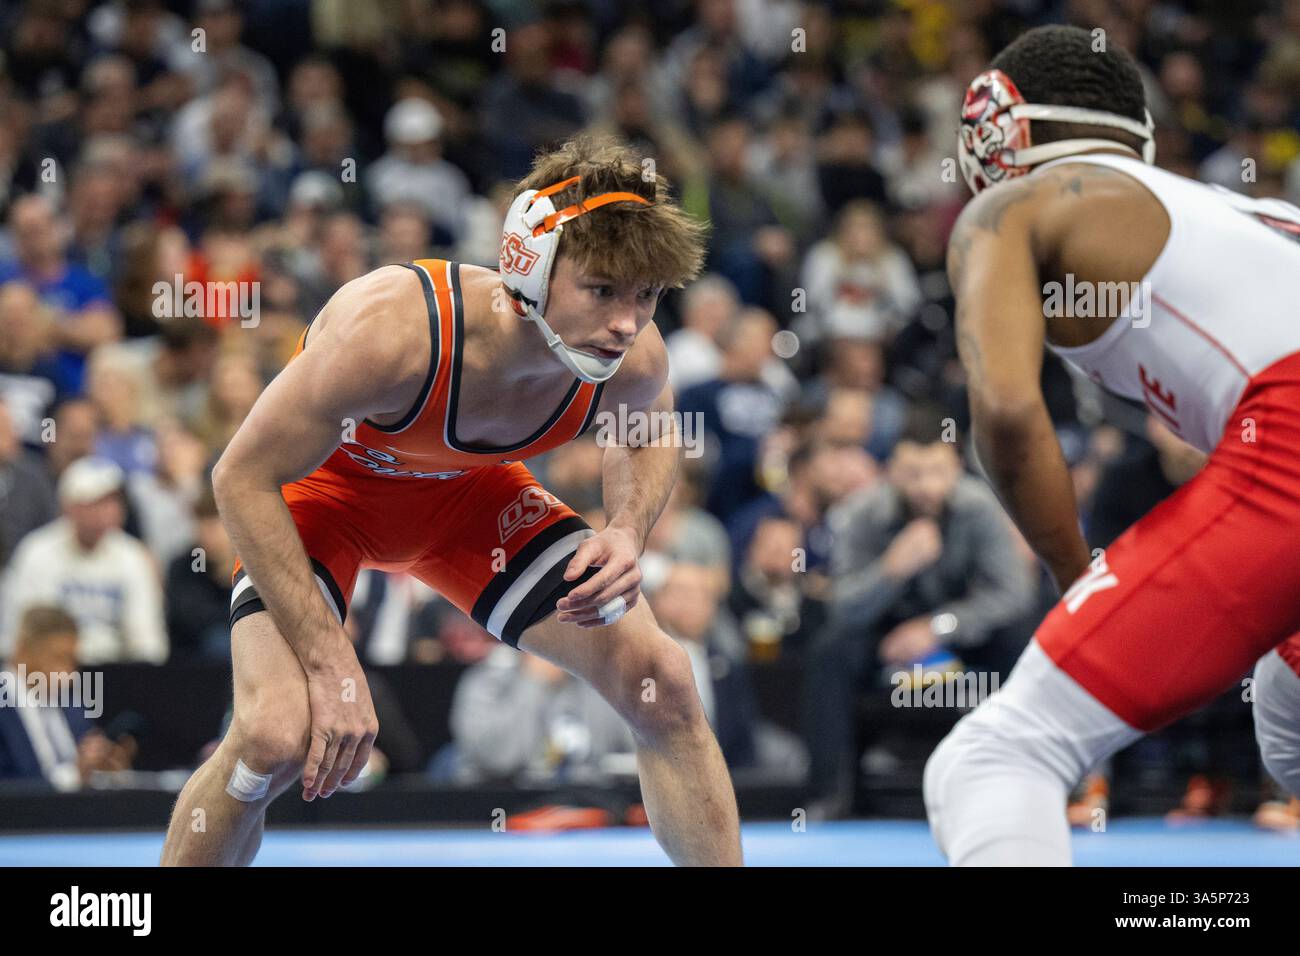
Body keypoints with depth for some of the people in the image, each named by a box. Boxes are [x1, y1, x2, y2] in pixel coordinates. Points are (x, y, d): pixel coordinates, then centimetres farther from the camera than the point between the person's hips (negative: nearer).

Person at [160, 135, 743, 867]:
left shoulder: (633, 359, -24)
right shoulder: (393, 331, -40)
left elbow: (649, 435, 4)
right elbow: (242, 477, -30)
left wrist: (628, 536, -18)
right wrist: (332, 666, -32)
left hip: (467, 490, 4)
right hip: (324, 486, -4)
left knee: (664, 686, -8)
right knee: (277, 735, -27)